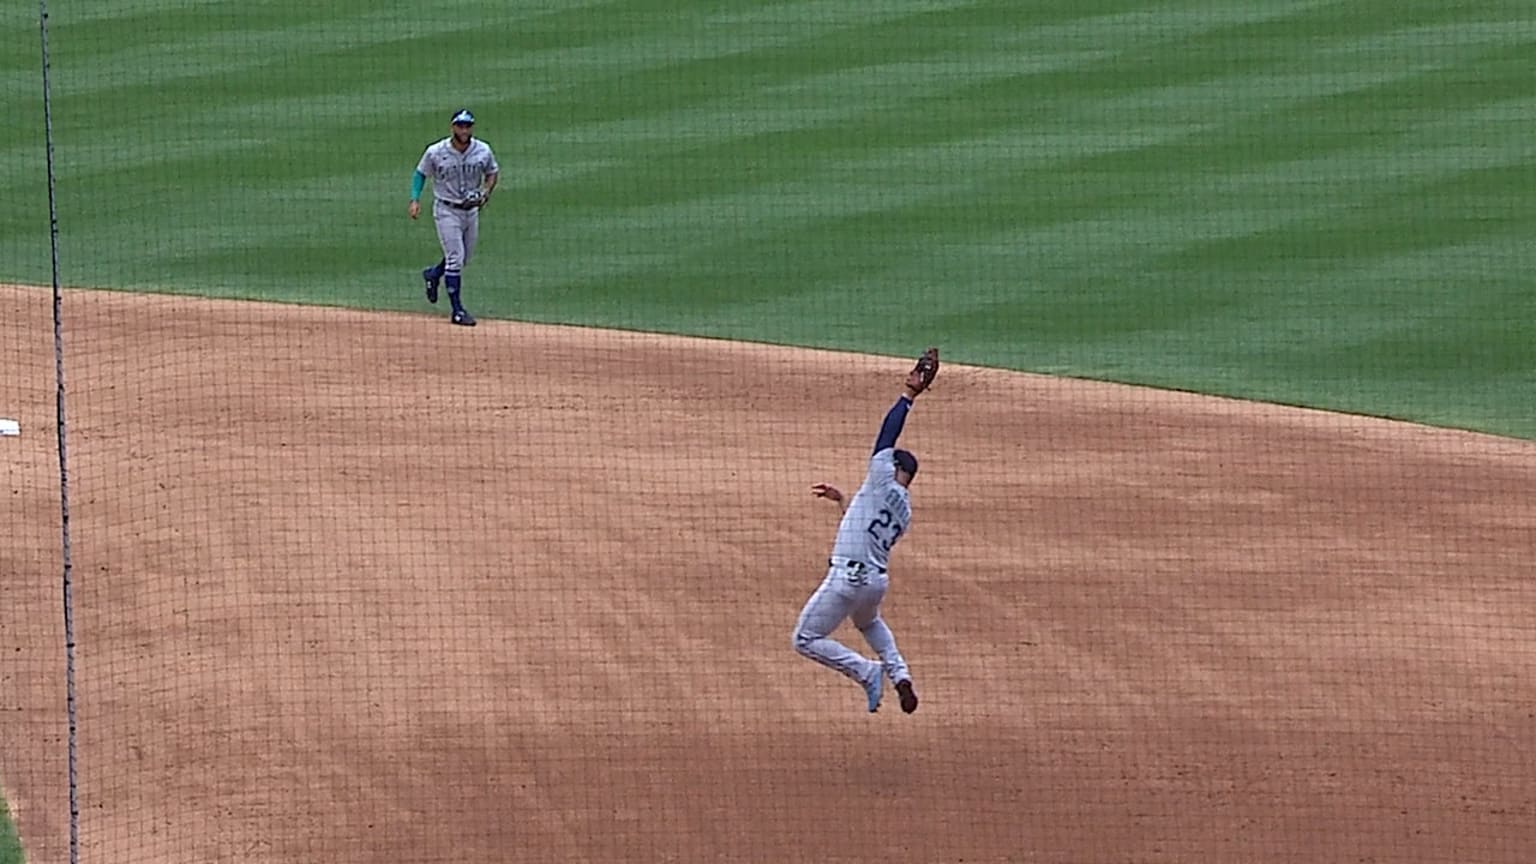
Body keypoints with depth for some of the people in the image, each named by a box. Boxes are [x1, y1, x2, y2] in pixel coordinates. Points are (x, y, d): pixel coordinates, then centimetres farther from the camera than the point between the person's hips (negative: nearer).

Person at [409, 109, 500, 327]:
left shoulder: (483, 151, -6)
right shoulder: (435, 153, -14)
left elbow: (492, 172, 10)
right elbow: (421, 173, 1)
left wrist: (486, 191, -9)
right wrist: (415, 199, -9)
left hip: (471, 209, 4)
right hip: (447, 210, -4)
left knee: (465, 257, 17)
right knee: (455, 257, -11)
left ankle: (433, 274, 47)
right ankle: (457, 310, -7)